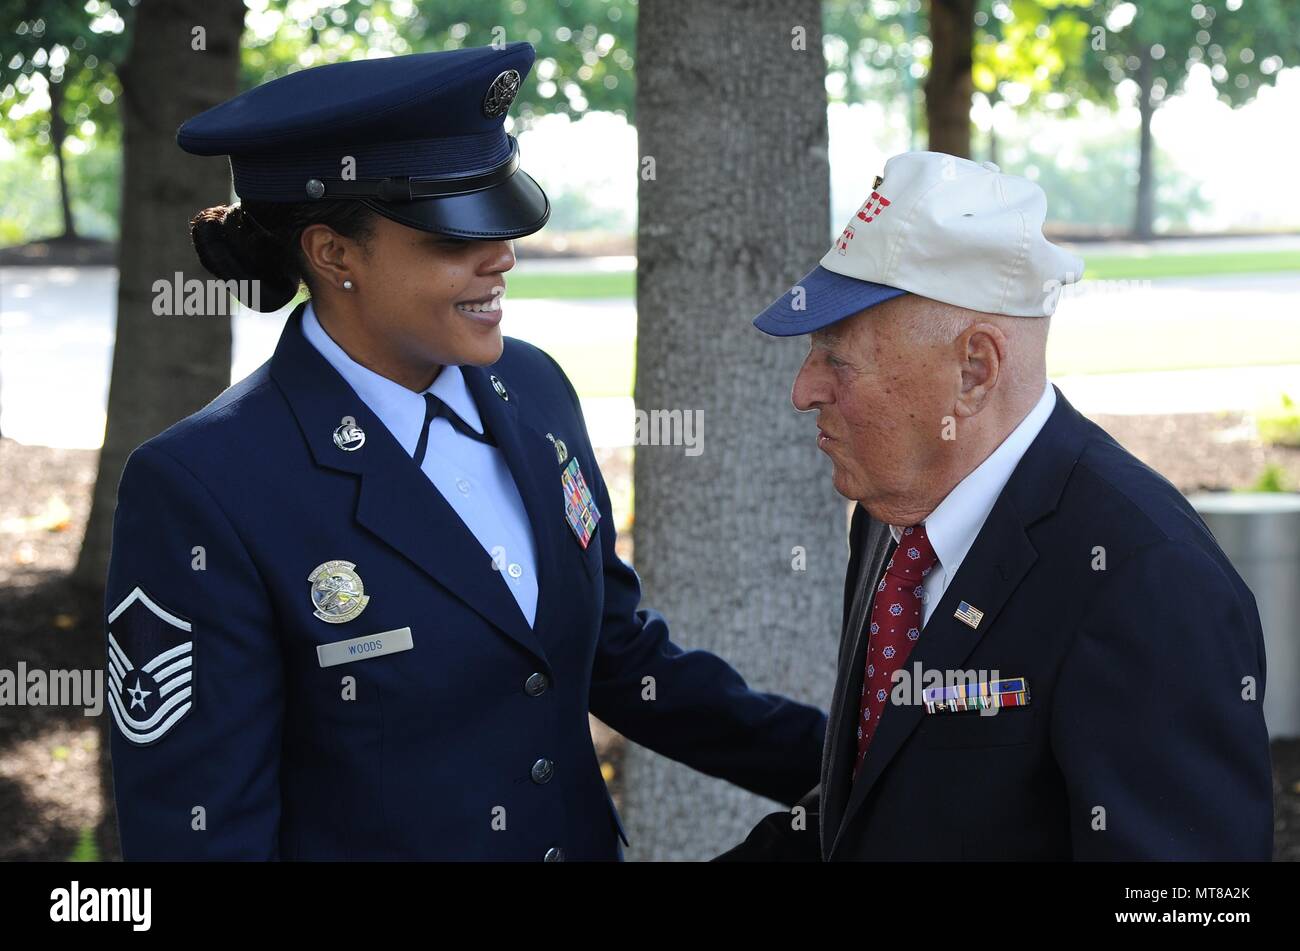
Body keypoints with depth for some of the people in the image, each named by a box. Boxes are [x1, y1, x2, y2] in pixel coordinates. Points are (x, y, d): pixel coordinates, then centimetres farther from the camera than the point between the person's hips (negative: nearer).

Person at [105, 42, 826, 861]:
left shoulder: (530, 389, -3)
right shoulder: (205, 490, -22)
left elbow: (618, 653, 8)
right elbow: (200, 832, -19)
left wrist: (830, 755, 0)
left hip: (586, 836, 6)